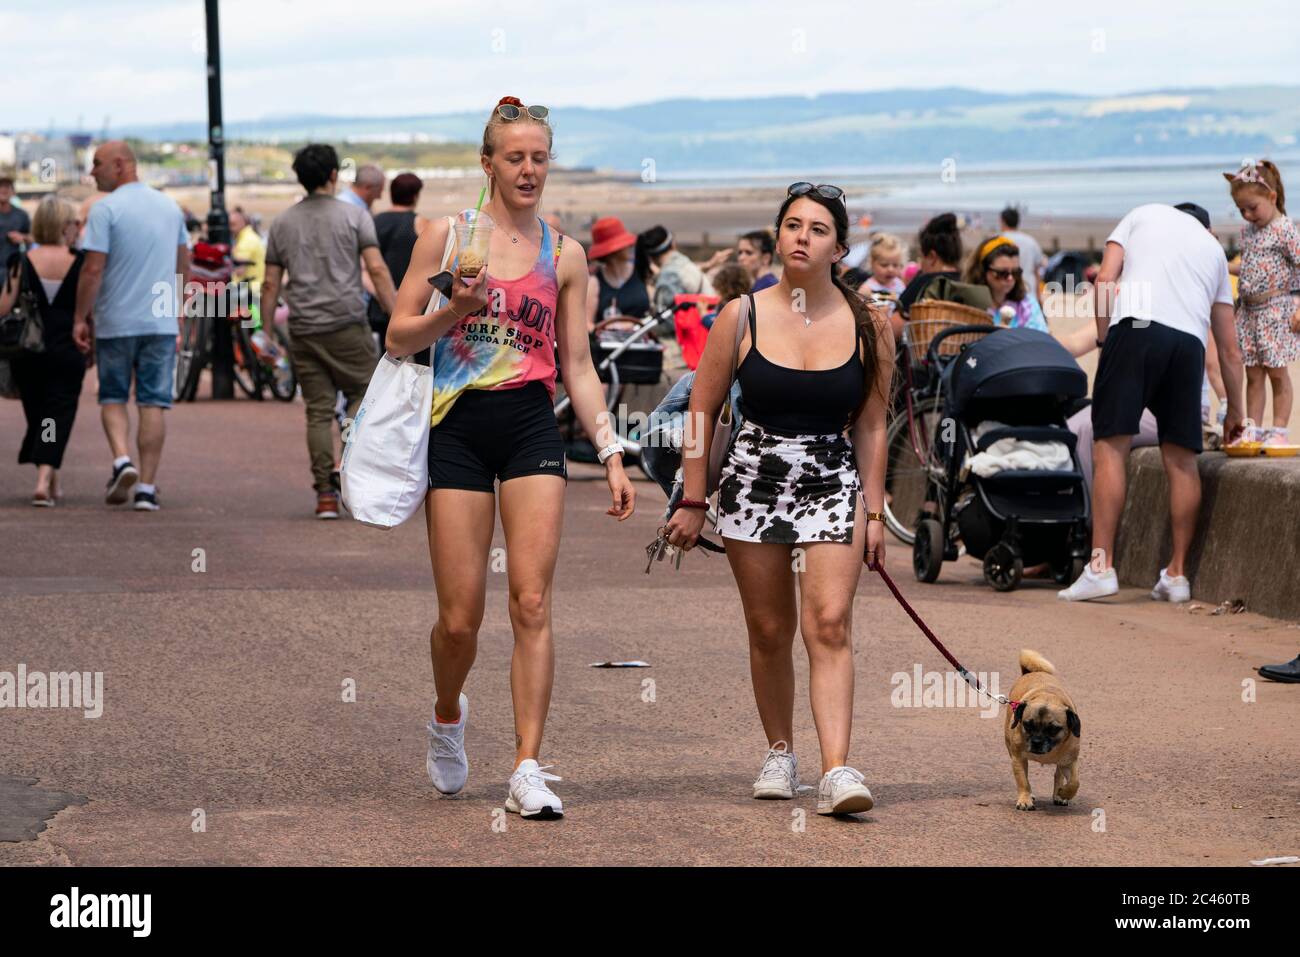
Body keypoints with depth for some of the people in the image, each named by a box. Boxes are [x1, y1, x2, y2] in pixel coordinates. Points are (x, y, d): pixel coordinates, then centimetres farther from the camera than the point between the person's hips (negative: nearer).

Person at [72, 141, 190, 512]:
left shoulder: (106, 210, -10)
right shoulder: (170, 207, 9)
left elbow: (93, 269, -14)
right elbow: (184, 265, 16)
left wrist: (80, 318, -8)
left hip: (116, 323, -4)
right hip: (162, 322, 4)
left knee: (112, 398, 11)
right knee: (153, 403, 4)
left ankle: (122, 458, -11)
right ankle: (147, 487, 1)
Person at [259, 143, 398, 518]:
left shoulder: (282, 223, 12)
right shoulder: (354, 215, 1)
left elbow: (270, 284, 11)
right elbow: (377, 269, -8)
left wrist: (266, 331, 17)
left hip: (303, 330, 3)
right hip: (347, 323, -3)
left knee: (318, 411, 5)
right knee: (363, 394, 7)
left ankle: (325, 492, 1)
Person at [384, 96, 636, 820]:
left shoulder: (565, 256, 9)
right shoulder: (446, 236, 3)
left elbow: (579, 366, 11)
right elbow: (398, 337, 4)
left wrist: (612, 453, 3)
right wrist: (454, 312, -14)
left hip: (533, 427, 1)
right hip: (459, 428, -1)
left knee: (532, 601, -11)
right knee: (460, 616, -2)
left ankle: (528, 769, -9)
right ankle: (448, 716, 30)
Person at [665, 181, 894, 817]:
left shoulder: (867, 326, -1)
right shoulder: (742, 318, -3)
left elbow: (870, 426, 6)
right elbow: (703, 411, 5)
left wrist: (873, 512, 6)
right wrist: (692, 503, 6)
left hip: (833, 485, -1)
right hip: (754, 480, 1)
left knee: (830, 624, -13)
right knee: (770, 630, 7)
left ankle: (837, 769, -20)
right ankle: (779, 754, 24)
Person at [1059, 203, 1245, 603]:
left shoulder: (1143, 215, 25)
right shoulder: (1213, 248, 31)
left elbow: (1105, 280, 8)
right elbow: (1229, 350, 30)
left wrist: (1106, 341, 14)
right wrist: (1235, 412, 37)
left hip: (1135, 326, -3)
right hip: (1189, 342, 3)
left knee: (1110, 447, -4)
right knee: (1181, 459, 8)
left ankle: (1101, 567, -11)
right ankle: (1177, 574, 11)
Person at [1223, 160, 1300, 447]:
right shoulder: (1247, 231, 11)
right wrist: (1239, 302, 14)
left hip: (1276, 310, -7)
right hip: (1249, 311, 7)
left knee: (1277, 373, 0)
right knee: (1253, 374, 8)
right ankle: (1253, 428, 12)